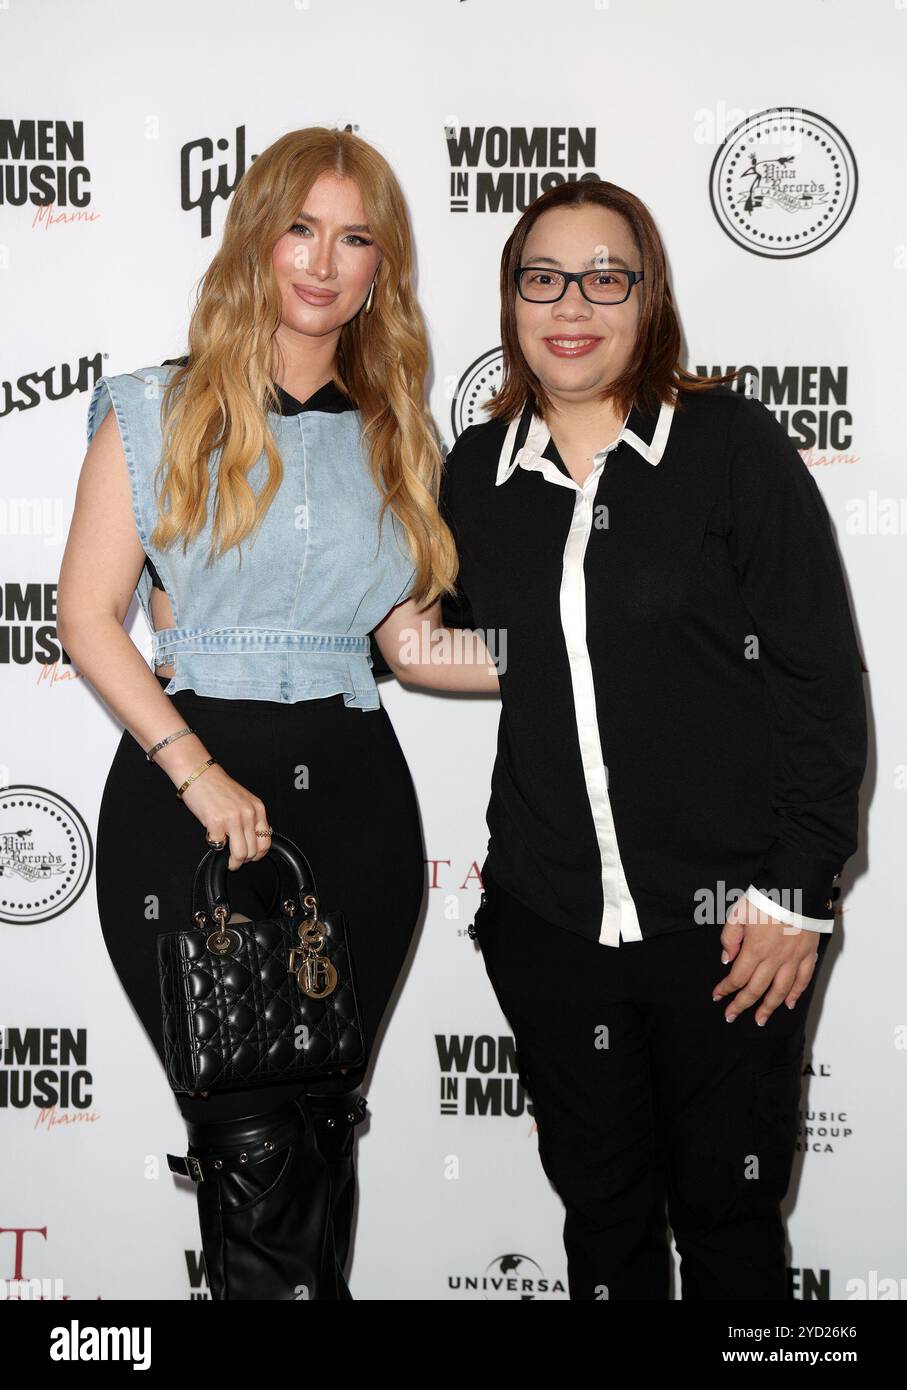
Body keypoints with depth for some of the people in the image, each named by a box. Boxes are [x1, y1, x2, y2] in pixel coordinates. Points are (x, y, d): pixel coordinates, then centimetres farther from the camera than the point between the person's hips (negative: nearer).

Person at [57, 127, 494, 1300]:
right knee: (250, 1145, -5)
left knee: (325, 1124, 10)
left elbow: (407, 632, 14)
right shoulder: (159, 412, 2)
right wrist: (196, 770, -13)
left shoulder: (393, 435, 13)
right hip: (186, 786, -3)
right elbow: (87, 614, -3)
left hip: (355, 795, 3)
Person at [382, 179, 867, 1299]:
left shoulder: (732, 442, -5)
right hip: (548, 923, 3)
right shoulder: (476, 471, 6)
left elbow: (821, 677, -6)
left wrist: (796, 891, -9)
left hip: (726, 922, -3)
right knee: (602, 1208, 16)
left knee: (729, 1213, 12)